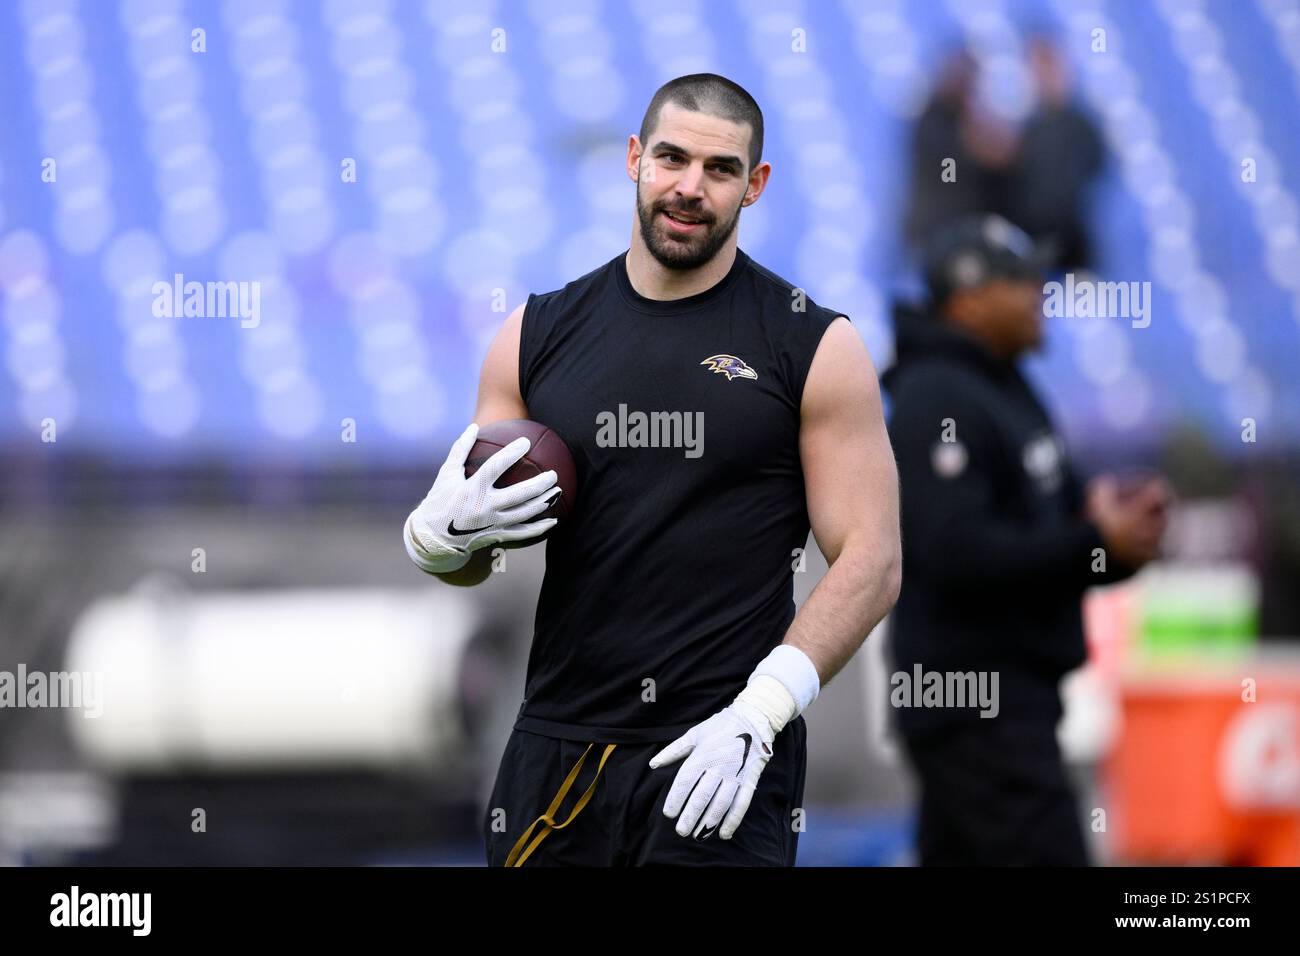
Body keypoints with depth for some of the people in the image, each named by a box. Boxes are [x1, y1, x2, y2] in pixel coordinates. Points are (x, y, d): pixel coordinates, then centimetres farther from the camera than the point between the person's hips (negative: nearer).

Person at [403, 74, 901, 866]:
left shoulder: (817, 347, -1)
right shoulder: (539, 336, 9)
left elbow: (871, 562, -5)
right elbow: (469, 560, 14)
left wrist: (759, 713, -16)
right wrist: (444, 534, -10)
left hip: (722, 762, -3)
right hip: (557, 750, 3)